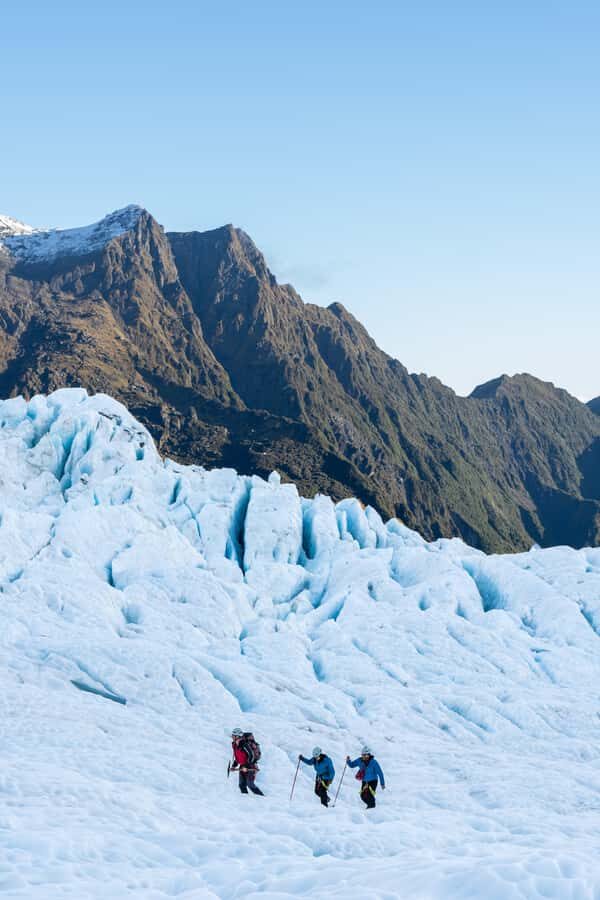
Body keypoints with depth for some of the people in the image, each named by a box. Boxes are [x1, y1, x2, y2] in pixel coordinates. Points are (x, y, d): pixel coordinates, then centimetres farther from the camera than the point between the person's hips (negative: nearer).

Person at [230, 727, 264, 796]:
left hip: (250, 767, -9)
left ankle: (262, 797, -4)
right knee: (242, 785, -1)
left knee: (250, 785, -13)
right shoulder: (235, 745, 8)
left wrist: (246, 766, -25)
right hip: (242, 767, 9)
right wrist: (234, 766, 8)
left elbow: (252, 756, -23)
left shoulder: (244, 745, -21)